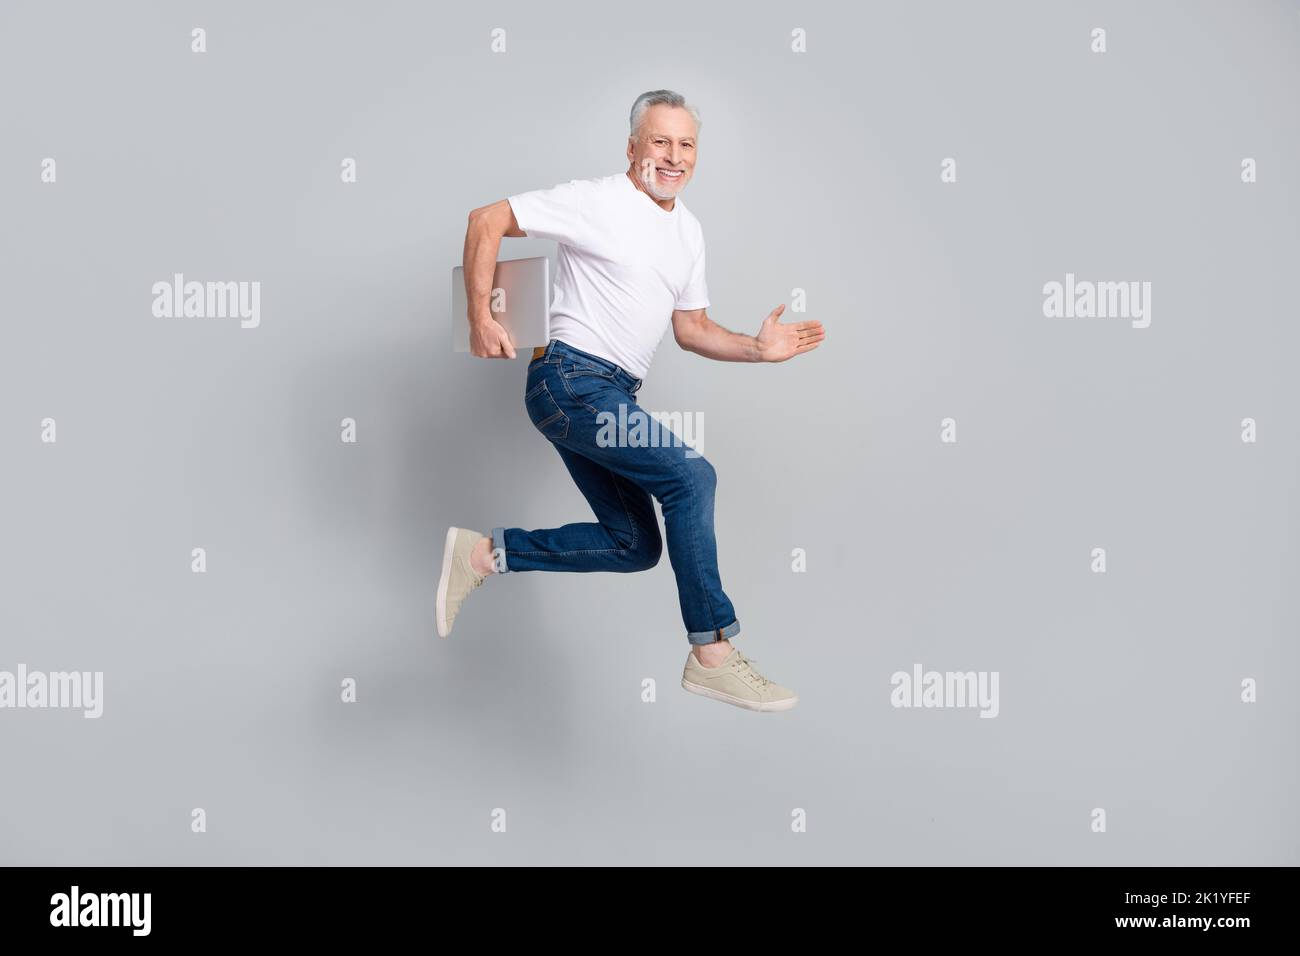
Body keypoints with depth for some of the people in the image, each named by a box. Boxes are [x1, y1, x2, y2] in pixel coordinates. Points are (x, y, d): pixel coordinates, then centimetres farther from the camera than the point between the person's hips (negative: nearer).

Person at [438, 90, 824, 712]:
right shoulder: (596, 201, -8)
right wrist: (480, 319, -15)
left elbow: (691, 329, 18)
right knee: (691, 476, -20)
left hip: (614, 395, 9)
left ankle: (486, 554, 14)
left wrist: (759, 349, 2)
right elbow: (486, 221, -8)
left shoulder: (688, 231, 15)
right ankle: (711, 656, -12)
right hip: (570, 379, -9)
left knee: (635, 545, 6)